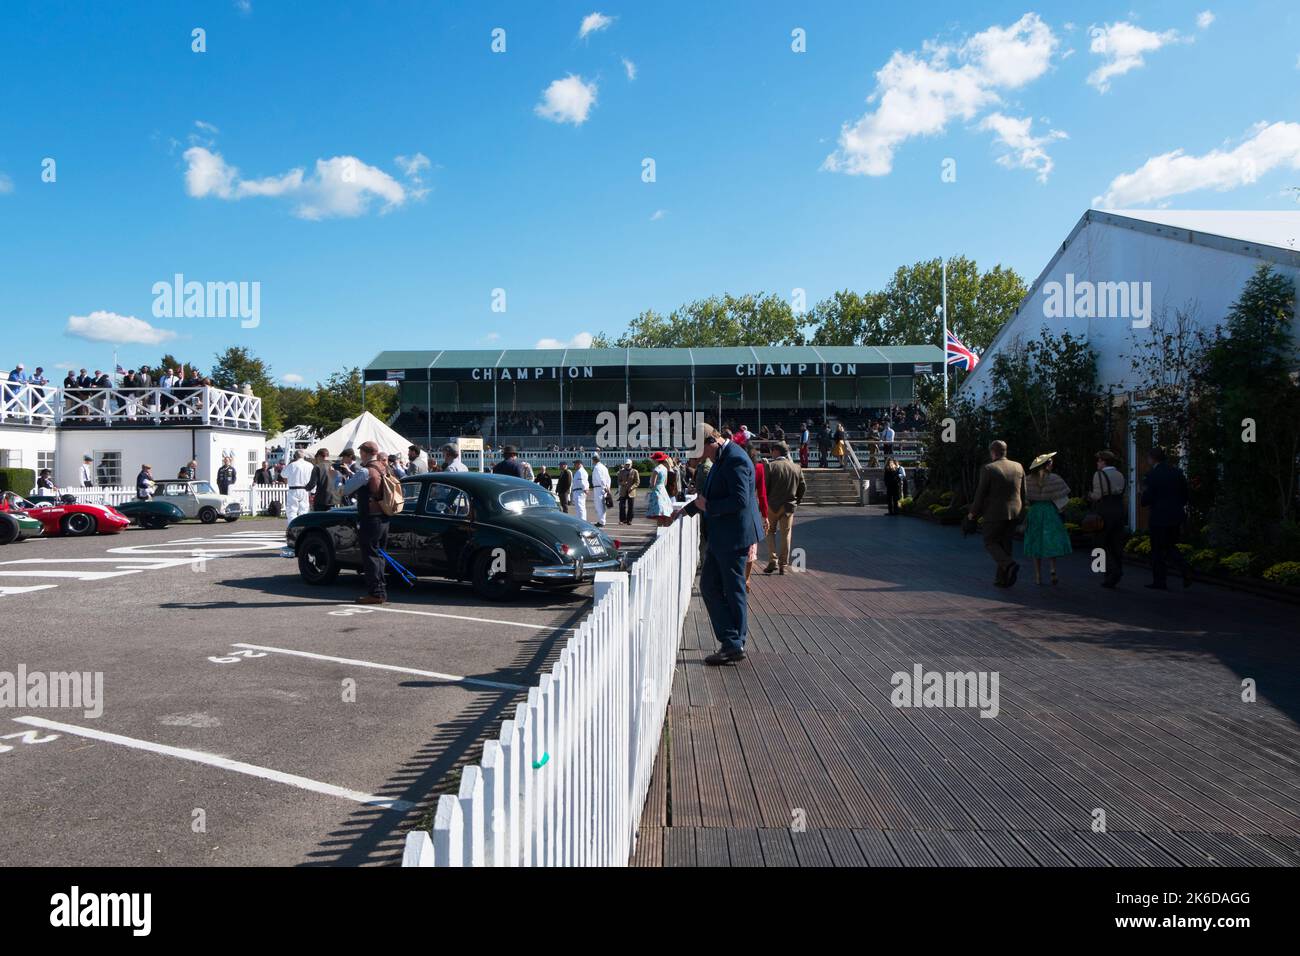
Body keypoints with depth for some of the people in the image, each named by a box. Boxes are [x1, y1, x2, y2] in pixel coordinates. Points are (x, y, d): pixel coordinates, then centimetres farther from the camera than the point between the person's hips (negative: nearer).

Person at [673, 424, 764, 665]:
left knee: (733, 590, 0)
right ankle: (730, 640, 18)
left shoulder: (735, 460, -19)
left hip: (733, 537, -10)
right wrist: (686, 509, 19)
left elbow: (740, 500, -26)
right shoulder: (722, 458, 13)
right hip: (720, 537, 10)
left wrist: (707, 506, -16)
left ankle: (734, 645, 11)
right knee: (709, 585, 12)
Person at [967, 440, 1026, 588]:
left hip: (995, 513, -5)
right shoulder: (1018, 467, 4)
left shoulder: (988, 469, -12)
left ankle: (1009, 565, -16)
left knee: (990, 543, 8)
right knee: (1005, 544, 14)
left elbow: (981, 493, -10)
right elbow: (1023, 492, 9)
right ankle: (1003, 579, 13)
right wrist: (1020, 510, 21)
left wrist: (973, 513, 2)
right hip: (1014, 513, 5)